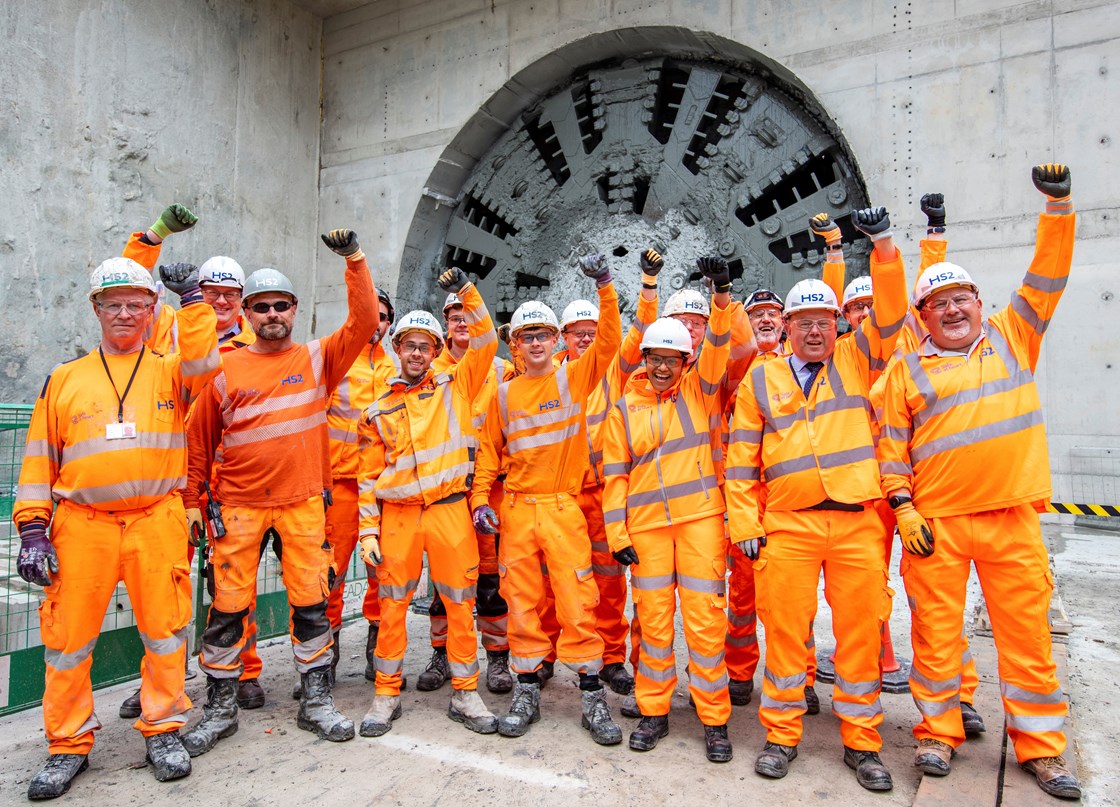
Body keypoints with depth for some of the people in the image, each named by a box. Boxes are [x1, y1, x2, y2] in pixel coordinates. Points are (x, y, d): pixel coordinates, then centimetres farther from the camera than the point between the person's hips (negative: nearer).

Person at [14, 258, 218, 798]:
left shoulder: (171, 371, 10)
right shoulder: (64, 379, 12)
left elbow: (202, 366, -14)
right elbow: (40, 458, 11)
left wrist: (191, 299, -8)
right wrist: (32, 527, 3)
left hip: (157, 524, -1)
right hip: (81, 527, 1)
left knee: (165, 630, 4)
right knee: (68, 637, 6)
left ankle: (163, 729, 22)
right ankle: (69, 744, 24)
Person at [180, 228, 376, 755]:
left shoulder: (318, 359, 3)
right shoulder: (225, 369, 3)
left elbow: (364, 323, -8)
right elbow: (199, 438, 8)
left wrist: (354, 259, -14)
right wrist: (193, 500, 7)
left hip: (303, 502, 0)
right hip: (238, 504, 0)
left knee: (311, 601, 5)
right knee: (228, 605, 5)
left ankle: (315, 701, 21)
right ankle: (220, 708, 23)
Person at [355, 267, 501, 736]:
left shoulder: (455, 389, 8)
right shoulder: (379, 411, 10)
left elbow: (486, 342, 0)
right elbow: (369, 476, 10)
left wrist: (467, 293, -9)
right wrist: (367, 531, 4)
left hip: (449, 509, -1)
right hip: (397, 516, 1)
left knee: (460, 604, 5)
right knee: (392, 606, 7)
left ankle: (465, 693, 19)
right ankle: (387, 693, 23)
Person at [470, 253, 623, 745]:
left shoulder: (574, 378, 5)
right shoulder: (503, 394, 10)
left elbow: (609, 341, -7)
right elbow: (489, 449, 13)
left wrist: (605, 287, -17)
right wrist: (480, 498, 3)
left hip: (563, 506, -2)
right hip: (516, 510, 2)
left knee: (577, 602, -2)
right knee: (522, 602, 8)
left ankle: (592, 697, 11)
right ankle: (526, 693, 21)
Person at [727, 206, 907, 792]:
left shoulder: (858, 361, 11)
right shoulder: (760, 379, 8)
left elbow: (889, 314, 0)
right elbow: (742, 458, 6)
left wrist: (883, 246, -10)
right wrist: (745, 523, 0)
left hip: (857, 522, 1)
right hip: (787, 524, -1)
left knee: (860, 629, 7)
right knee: (785, 629, 4)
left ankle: (861, 741, 23)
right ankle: (781, 735, 21)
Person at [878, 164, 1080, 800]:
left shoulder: (1012, 336, 11)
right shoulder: (908, 369, 5)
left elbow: (1048, 276, 8)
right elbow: (892, 444, 4)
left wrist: (1059, 206, 0)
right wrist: (903, 508, -3)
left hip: (1013, 516, 1)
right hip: (935, 521, -1)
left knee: (1027, 630, 8)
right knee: (936, 628, 6)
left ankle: (1041, 746, 23)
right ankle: (939, 732, 22)